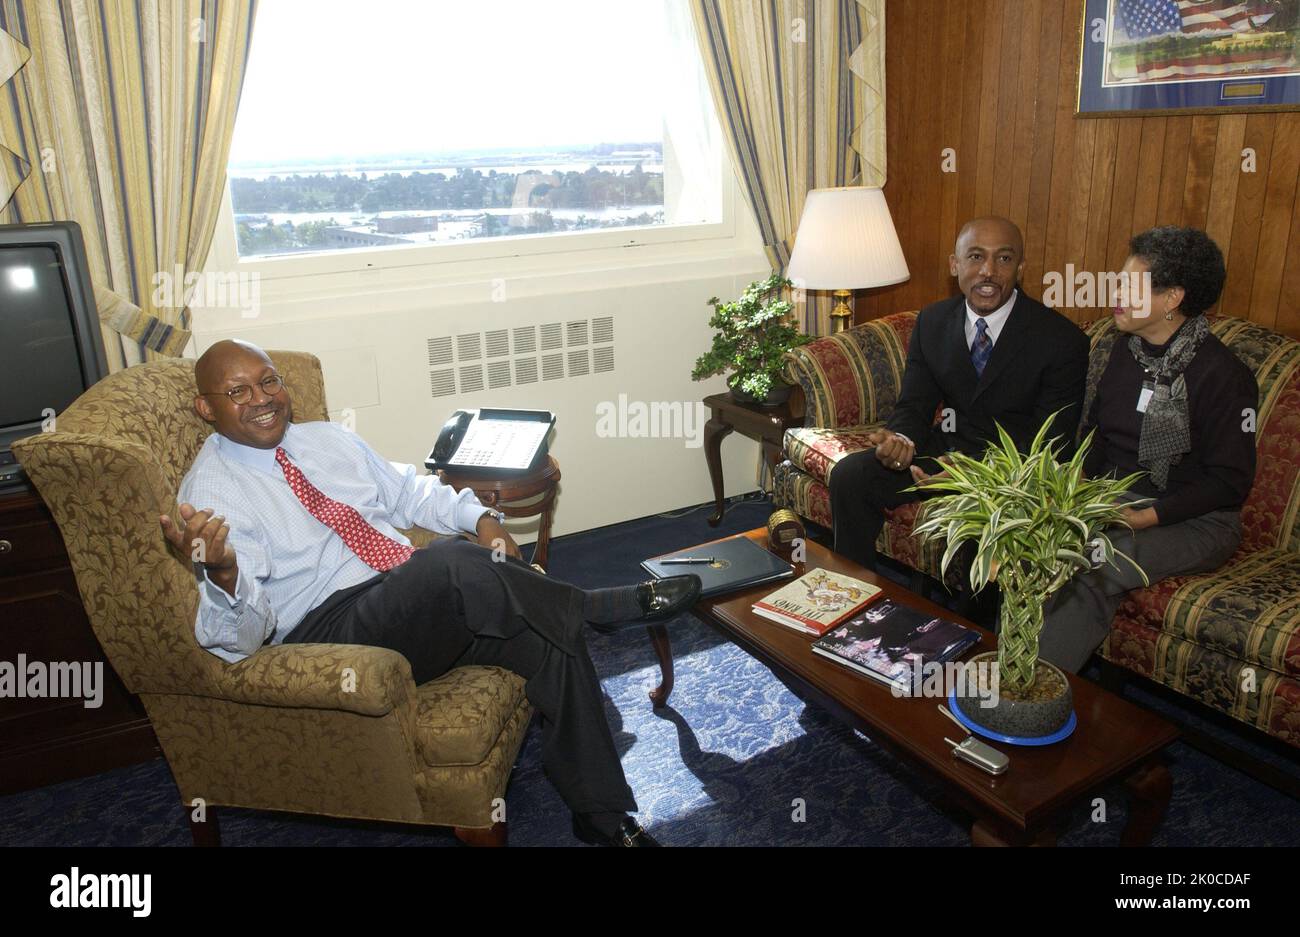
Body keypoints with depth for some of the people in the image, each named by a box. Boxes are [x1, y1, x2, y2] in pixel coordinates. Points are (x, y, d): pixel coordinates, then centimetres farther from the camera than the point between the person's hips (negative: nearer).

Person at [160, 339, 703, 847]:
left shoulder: (328, 439, 14)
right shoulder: (211, 490, -5)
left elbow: (409, 491, 24)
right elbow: (239, 636, -15)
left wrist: (479, 518, 4)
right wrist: (223, 571, -39)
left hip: (422, 604, 7)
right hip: (329, 631, -6)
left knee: (549, 637, -15)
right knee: (450, 562, -36)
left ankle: (603, 818, 1)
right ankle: (598, 607, -10)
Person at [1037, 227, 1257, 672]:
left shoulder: (1221, 374, -12)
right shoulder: (1122, 352, 9)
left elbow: (1230, 482, -11)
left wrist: (1147, 517, -20)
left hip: (1192, 520, -6)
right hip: (1111, 500, 6)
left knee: (1094, 573, -33)